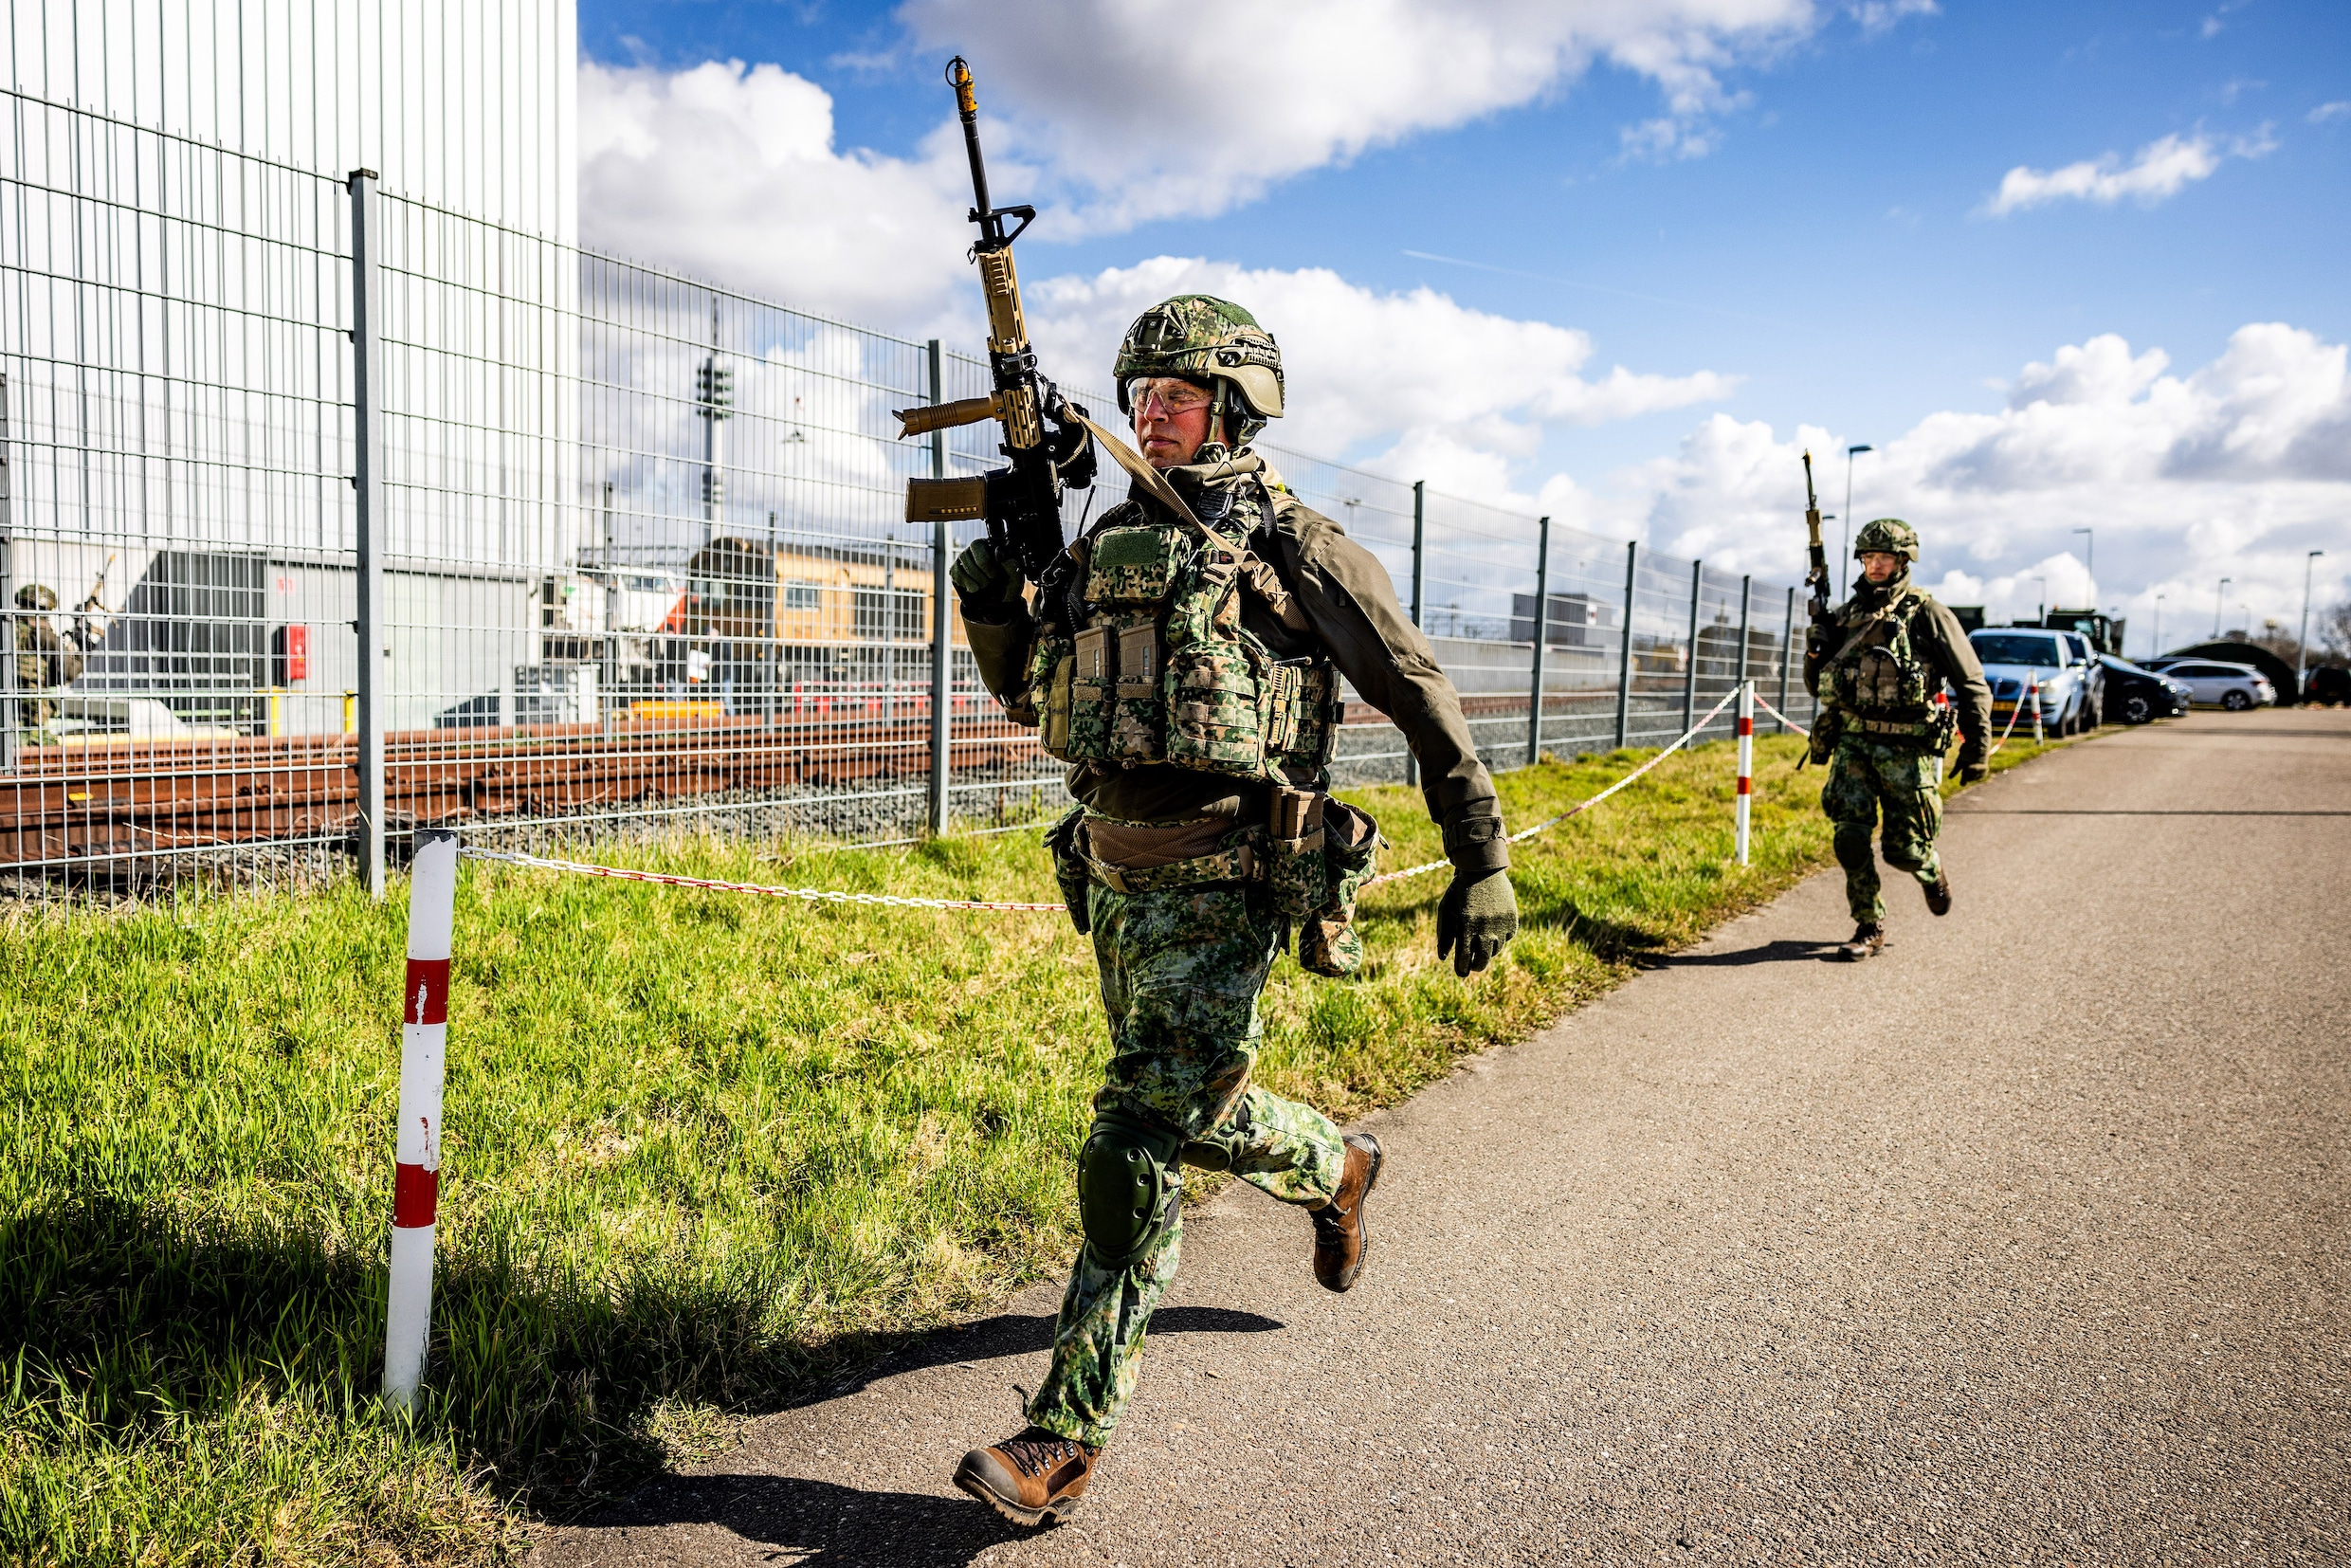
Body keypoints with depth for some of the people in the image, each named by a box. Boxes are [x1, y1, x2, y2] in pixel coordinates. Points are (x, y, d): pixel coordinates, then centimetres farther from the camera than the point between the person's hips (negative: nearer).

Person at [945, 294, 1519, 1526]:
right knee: (1189, 1106, 18)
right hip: (1116, 879, 7)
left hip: (1223, 888, -7)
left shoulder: (1296, 549, -7)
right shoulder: (1104, 544, 12)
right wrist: (991, 606, 0)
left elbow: (1424, 704, -3)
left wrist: (1482, 864, -3)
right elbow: (1032, 699, 20)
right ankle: (1331, 1168, 43)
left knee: (1139, 1143, -10)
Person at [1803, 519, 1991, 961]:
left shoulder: (1928, 616, -4)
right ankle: (1870, 929, 4)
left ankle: (1932, 872, 37)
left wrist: (1976, 747, -5)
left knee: (1903, 850, 1)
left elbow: (1972, 686, -1)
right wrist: (1816, 651, -5)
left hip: (1907, 747, -4)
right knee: (1850, 837, -9)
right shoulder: (1846, 615, 10)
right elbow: (1816, 686, 16)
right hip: (1853, 742, 4)